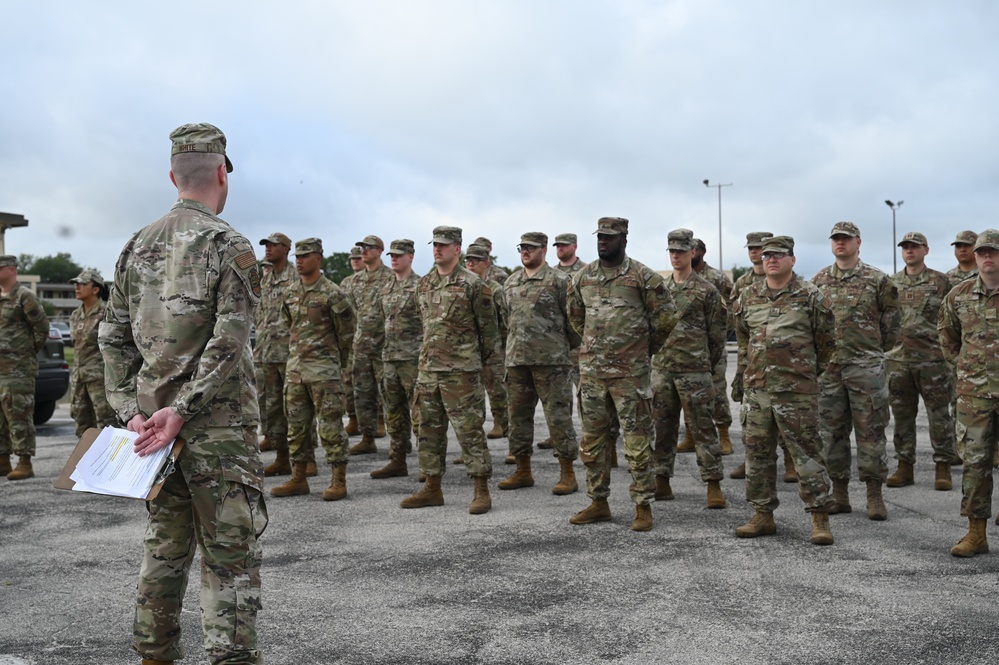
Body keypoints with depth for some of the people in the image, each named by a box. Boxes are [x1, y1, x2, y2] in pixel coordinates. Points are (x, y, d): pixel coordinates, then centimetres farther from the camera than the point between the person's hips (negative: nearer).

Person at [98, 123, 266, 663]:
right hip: (219, 425, -6)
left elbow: (114, 336, 8)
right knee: (230, 558, -2)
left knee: (164, 547, 17)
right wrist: (183, 409, -16)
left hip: (154, 419, 6)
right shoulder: (230, 246, -10)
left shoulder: (136, 247, 10)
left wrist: (130, 409, 4)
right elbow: (228, 343, -18)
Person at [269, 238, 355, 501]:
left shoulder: (332, 294, -10)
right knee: (296, 425, 10)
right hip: (294, 366, 7)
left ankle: (338, 481, 2)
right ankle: (298, 479, 19)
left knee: (330, 425, -4)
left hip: (323, 369, -7)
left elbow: (346, 333, -4)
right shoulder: (290, 293, 10)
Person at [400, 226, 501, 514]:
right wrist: (430, 351, 18)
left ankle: (482, 491, 4)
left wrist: (485, 358, 0)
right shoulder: (424, 284, 12)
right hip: (428, 368, 7)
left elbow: (488, 325, -4)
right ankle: (432, 488, 21)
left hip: (461, 371, -7)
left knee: (470, 430, -4)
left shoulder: (472, 284, -8)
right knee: (429, 429, 11)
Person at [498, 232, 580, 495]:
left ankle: (567, 474, 4)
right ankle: (523, 471, 21)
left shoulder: (558, 281, -4)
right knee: (518, 415, 10)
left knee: (558, 415, -3)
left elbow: (572, 319, -5)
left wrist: (574, 348, -5)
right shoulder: (511, 283, 15)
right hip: (516, 361, 6)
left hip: (550, 361, -6)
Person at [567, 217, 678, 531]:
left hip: (630, 372, -5)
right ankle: (598, 502, 21)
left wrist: (648, 348, 7)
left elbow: (667, 316, -2)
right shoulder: (583, 277, 8)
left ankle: (643, 505, 7)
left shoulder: (642, 276, -6)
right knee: (592, 439, 10)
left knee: (637, 440, -1)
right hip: (591, 370, 5)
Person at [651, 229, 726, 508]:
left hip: (694, 370, -5)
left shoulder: (706, 291, -3)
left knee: (702, 427, -2)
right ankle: (662, 482, 17)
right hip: (661, 368, 5)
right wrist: (660, 353, 12)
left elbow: (716, 334, 0)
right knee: (662, 427, 9)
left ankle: (714, 485, 4)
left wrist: (704, 363, 5)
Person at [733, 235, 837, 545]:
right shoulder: (748, 297, 10)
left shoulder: (811, 297, -3)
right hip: (756, 389, 5)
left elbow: (826, 342, 5)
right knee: (757, 452, 9)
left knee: (806, 452, -3)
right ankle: (763, 516, 19)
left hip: (797, 392, -5)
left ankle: (820, 519, 4)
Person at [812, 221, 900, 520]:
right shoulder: (818, 280, 9)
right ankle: (839, 493, 17)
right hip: (827, 366, 3)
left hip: (866, 366, -3)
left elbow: (891, 319, 5)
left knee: (870, 430, 0)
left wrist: (876, 350, 6)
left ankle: (874, 495, 8)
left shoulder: (877, 279, 0)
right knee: (832, 431, 7)